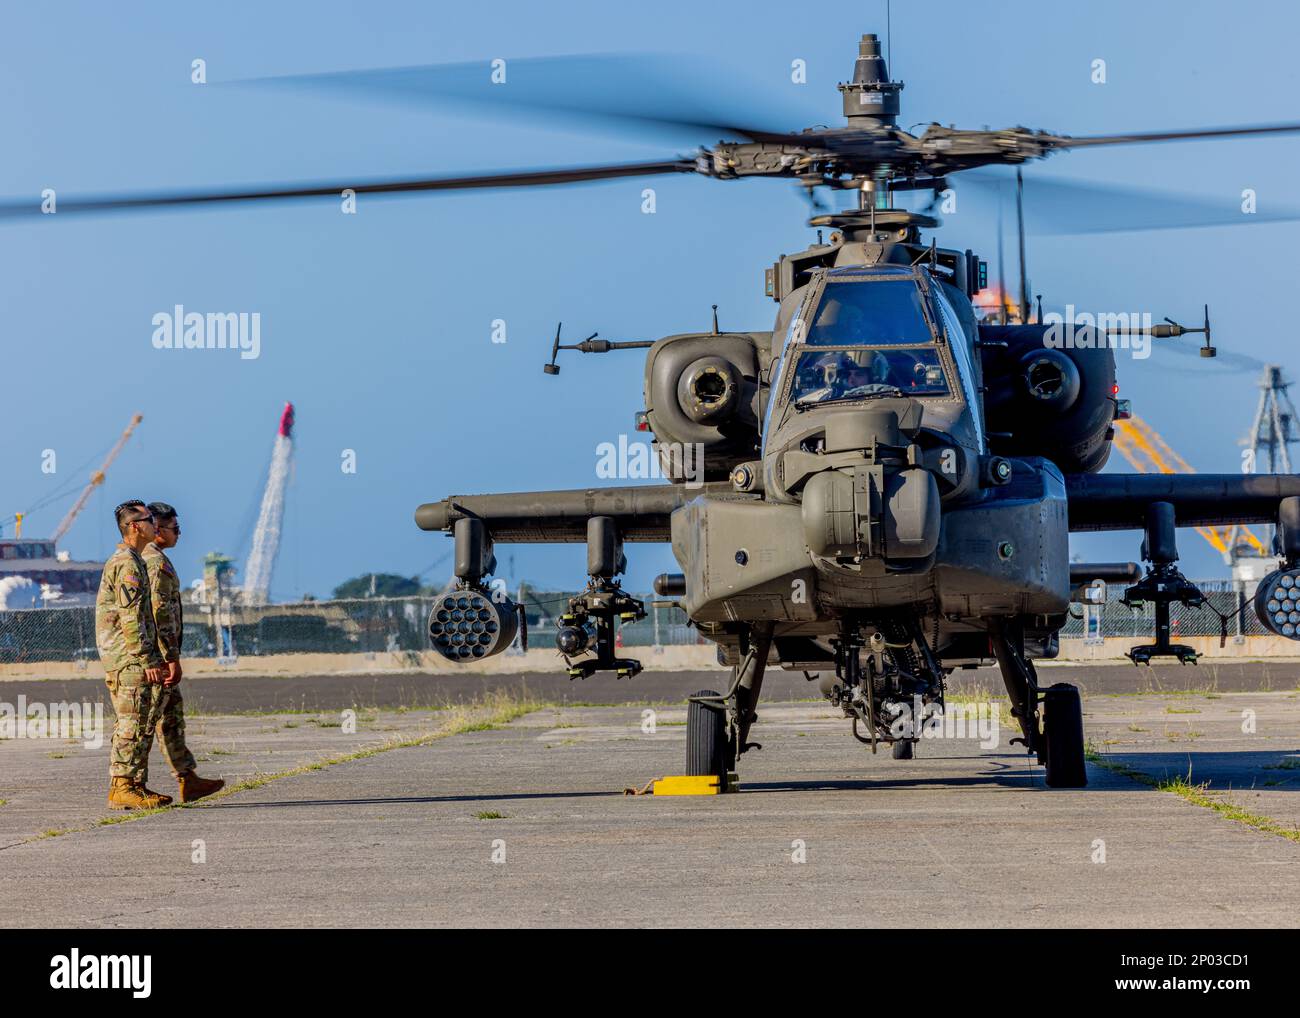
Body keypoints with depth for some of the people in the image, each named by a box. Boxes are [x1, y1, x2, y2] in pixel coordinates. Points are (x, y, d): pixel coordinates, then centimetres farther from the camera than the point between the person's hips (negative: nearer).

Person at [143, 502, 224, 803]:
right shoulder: (158, 563, -15)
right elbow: (161, 614, -21)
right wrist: (173, 658, -22)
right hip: (157, 651, -10)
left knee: (172, 713, 12)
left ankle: (188, 780, 13)